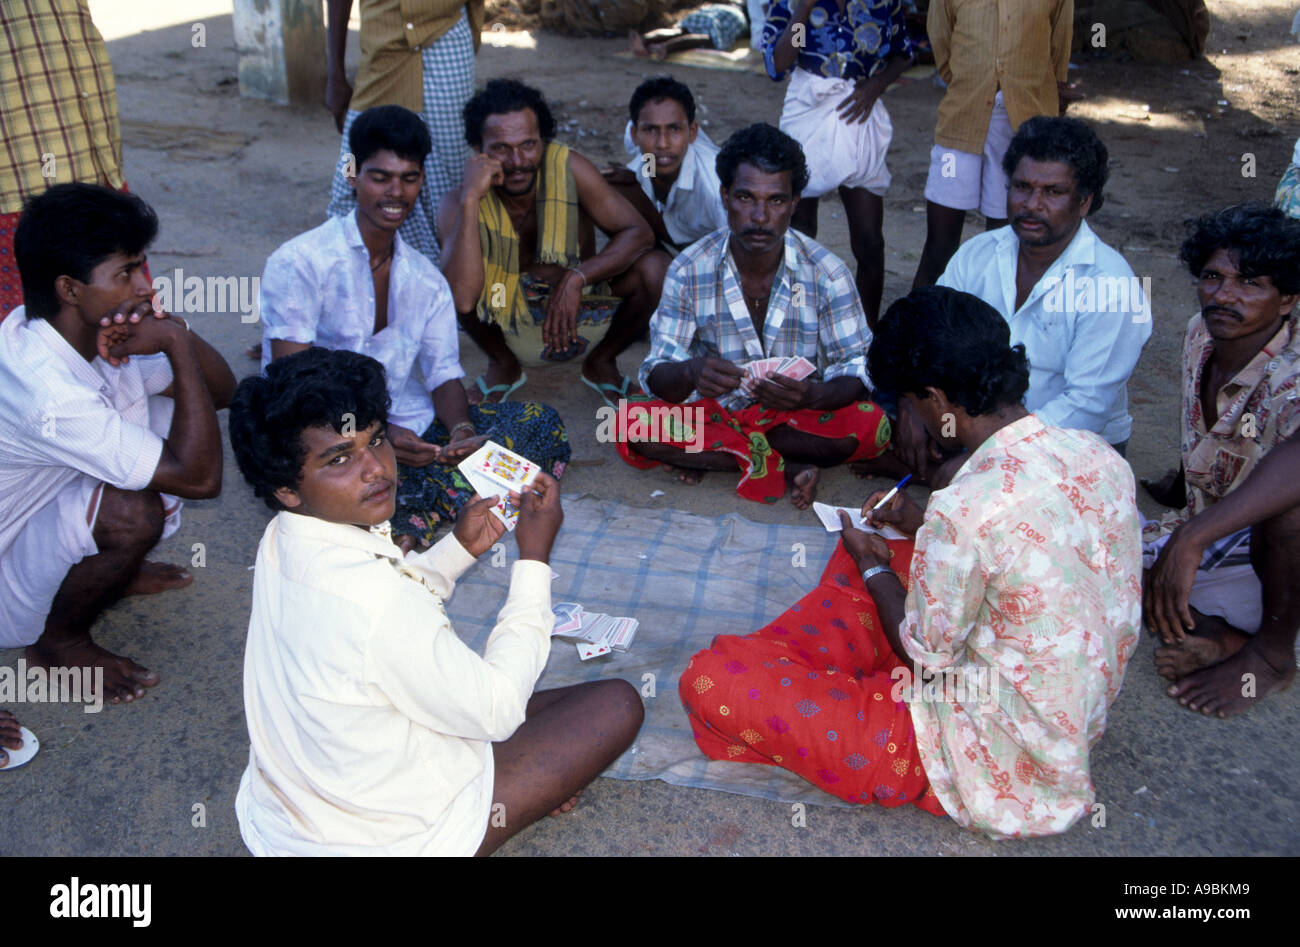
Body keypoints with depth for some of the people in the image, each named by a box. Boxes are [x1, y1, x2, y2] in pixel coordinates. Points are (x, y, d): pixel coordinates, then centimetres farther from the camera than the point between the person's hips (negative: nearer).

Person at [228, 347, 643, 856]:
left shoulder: (282, 540, -8)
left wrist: (458, 548, 2)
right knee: (617, 704, -1)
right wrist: (535, 559, -16)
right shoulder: (375, 601, -36)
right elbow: (495, 712, -22)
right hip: (375, 840, -8)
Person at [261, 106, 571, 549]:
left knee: (543, 424, -11)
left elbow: (444, 375, 6)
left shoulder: (426, 280, 13)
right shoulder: (299, 263, -7)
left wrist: (462, 430, -18)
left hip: (409, 432, 6)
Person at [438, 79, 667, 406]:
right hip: (506, 304, -1)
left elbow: (639, 232, -20)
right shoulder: (458, 204, -25)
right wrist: (470, 199, -44)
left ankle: (601, 361, 3)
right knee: (448, 281, -31)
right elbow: (463, 300, -41)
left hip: (579, 294, 1)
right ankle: (503, 364, 1)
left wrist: (577, 277, -34)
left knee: (656, 268, -26)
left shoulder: (567, 167, -23)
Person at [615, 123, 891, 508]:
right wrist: (690, 373, -37)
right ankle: (785, 468, -20)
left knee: (871, 426, -29)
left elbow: (860, 371, -11)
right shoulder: (689, 270, -10)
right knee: (634, 424, -27)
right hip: (713, 411, 1)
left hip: (796, 416, 0)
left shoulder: (826, 273, -11)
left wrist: (813, 396, -36)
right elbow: (657, 373, -11)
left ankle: (706, 454, -17)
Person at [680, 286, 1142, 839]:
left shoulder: (969, 508, -32)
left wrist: (873, 567, 0)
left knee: (711, 682, -14)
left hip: (994, 761, -9)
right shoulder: (1098, 455, -6)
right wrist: (920, 524, 13)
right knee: (864, 550, 21)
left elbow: (926, 656, -16)